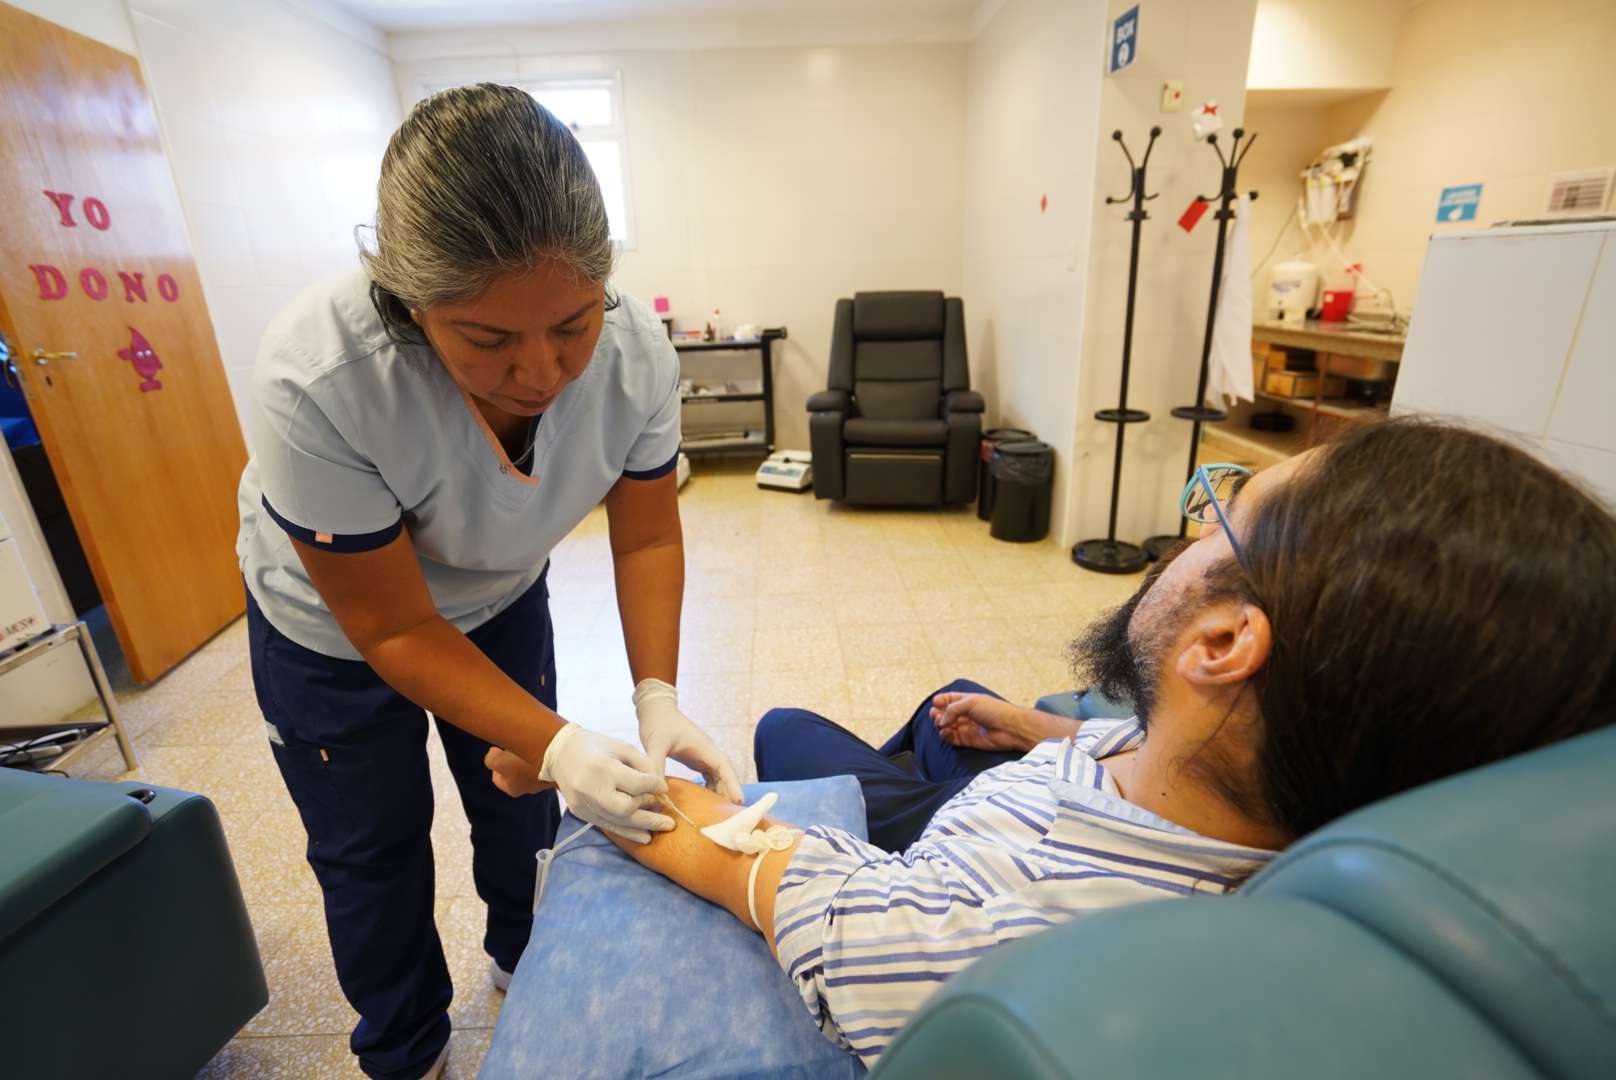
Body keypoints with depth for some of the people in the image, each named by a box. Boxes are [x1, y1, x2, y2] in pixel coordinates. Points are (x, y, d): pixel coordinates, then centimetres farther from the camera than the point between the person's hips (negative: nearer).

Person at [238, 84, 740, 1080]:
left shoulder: (636, 351, -28)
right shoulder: (317, 380, -37)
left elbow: (648, 538, -16)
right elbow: (393, 629, -27)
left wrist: (658, 696, -27)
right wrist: (554, 743, -34)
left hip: (500, 599, 3)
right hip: (335, 625, -2)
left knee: (522, 798, 16)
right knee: (372, 848, 13)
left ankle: (525, 958, 50)